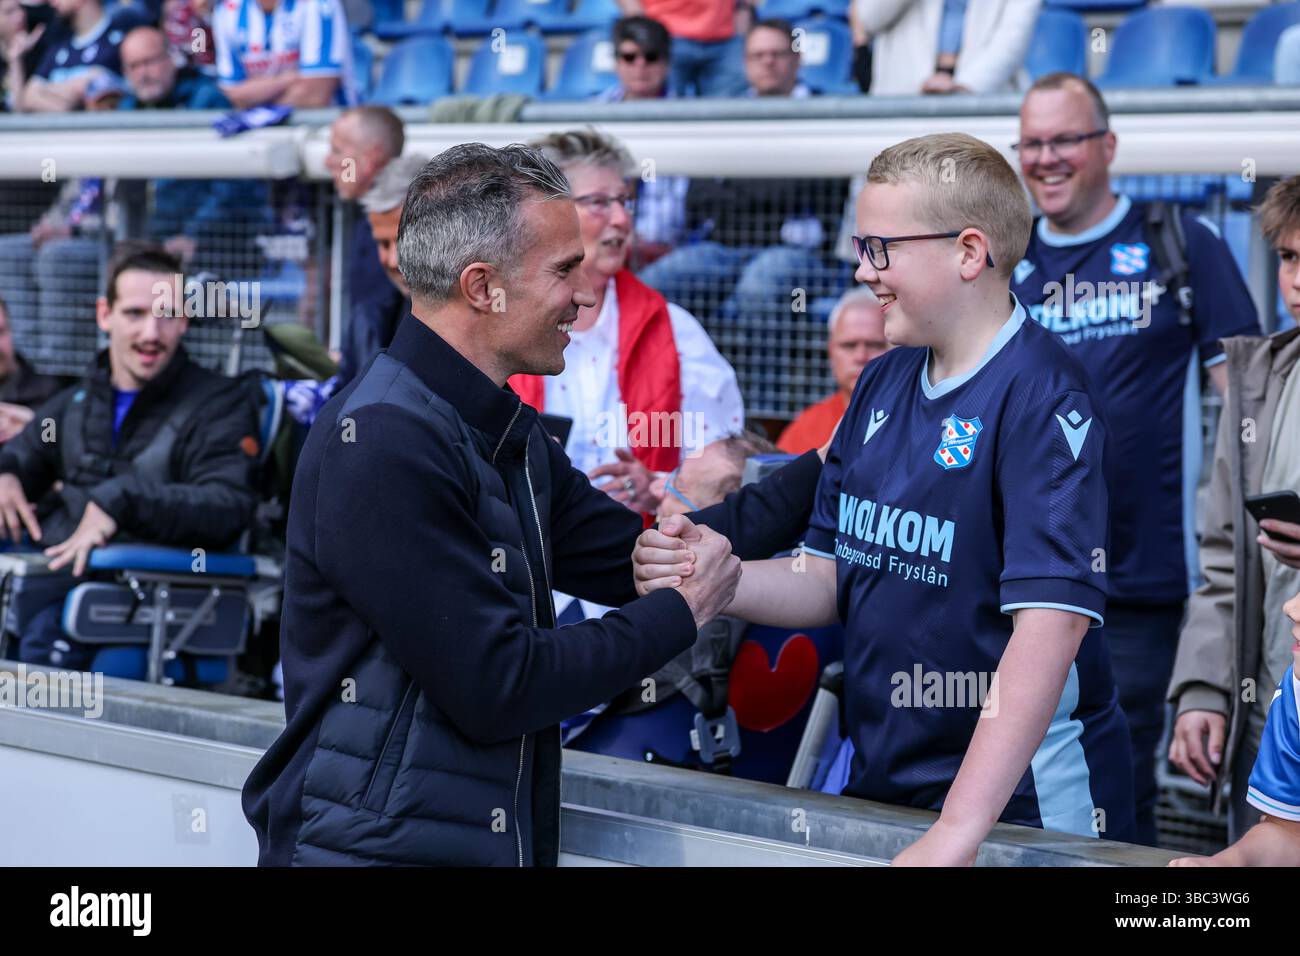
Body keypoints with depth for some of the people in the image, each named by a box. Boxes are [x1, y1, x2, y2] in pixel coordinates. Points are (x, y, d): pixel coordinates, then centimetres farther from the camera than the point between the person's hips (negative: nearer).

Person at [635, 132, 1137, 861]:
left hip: (1020, 801, -7)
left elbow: (1051, 618, -26)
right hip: (882, 785, 7)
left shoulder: (1040, 395, -16)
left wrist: (957, 830, -31)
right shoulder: (884, 383, 6)